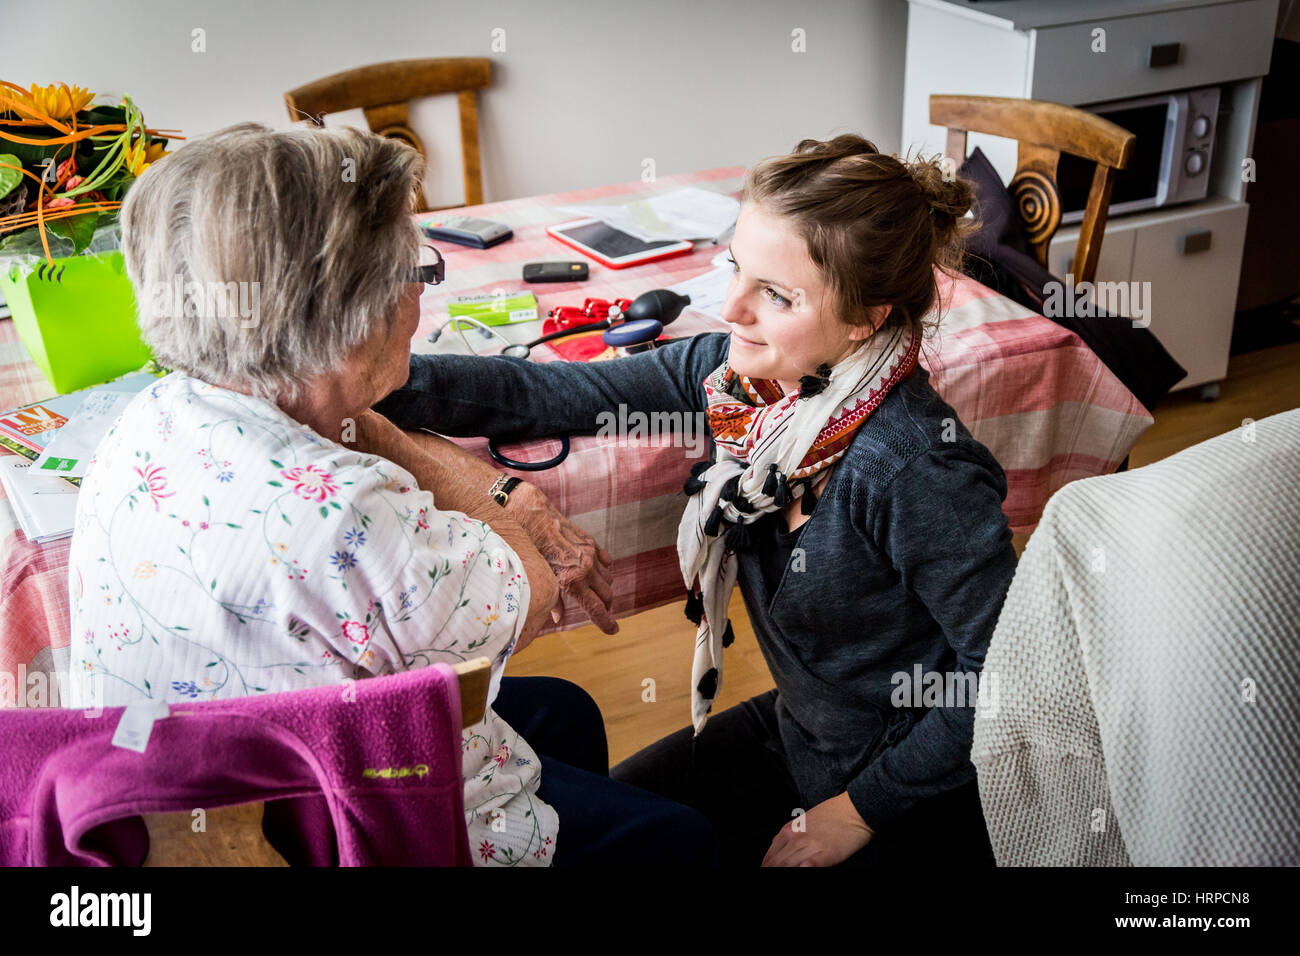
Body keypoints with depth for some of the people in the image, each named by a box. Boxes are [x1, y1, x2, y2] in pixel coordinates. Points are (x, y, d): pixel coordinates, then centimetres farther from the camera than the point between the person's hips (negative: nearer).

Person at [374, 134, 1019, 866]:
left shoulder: (917, 473, -33)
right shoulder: (738, 372, -13)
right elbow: (561, 393, -11)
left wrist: (863, 807, -15)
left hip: (919, 799, -6)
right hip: (794, 727, 6)